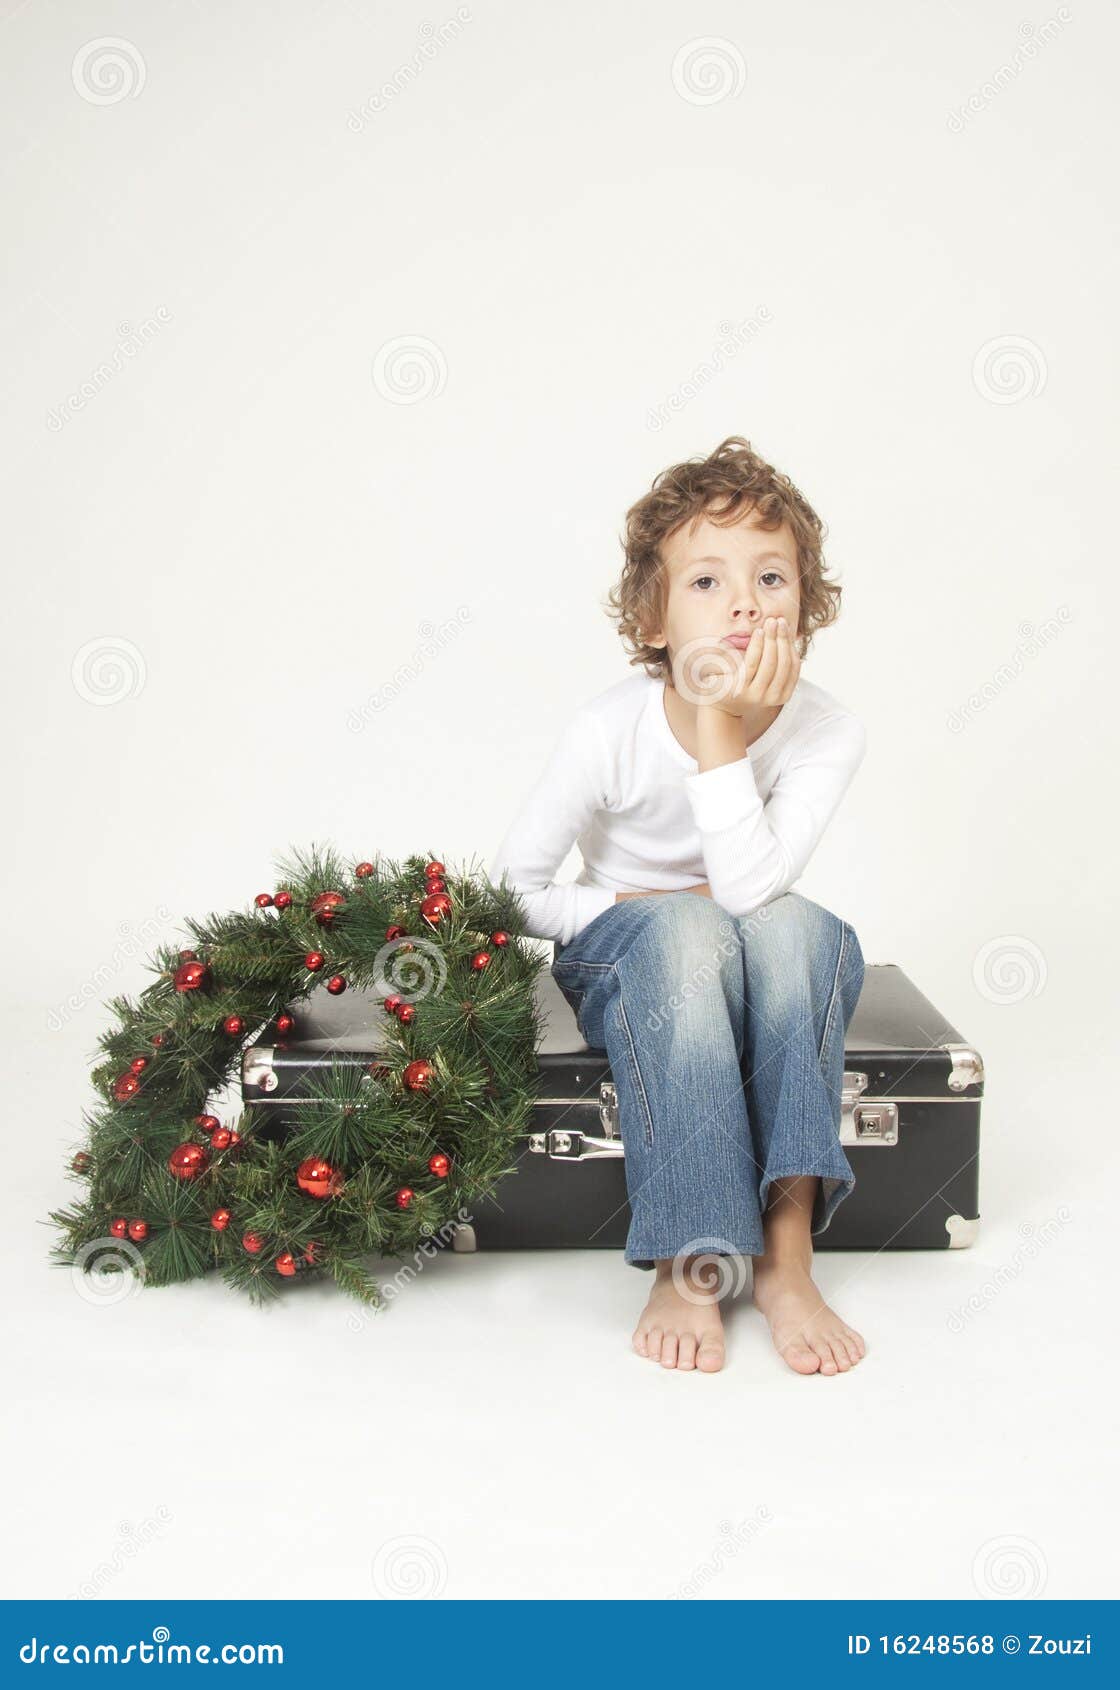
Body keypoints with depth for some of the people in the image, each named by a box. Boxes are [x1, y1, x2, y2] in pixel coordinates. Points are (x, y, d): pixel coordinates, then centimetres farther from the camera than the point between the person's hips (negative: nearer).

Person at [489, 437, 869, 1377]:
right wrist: (631, 905, -18)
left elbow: (749, 886, -29)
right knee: (686, 928, -36)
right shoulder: (611, 732, -19)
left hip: (755, 967, 2)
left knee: (797, 924, -33)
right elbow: (514, 888, -8)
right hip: (622, 954, -1)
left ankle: (787, 1249, -35)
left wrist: (721, 729, -33)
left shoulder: (828, 733, -17)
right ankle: (690, 1264, -38)